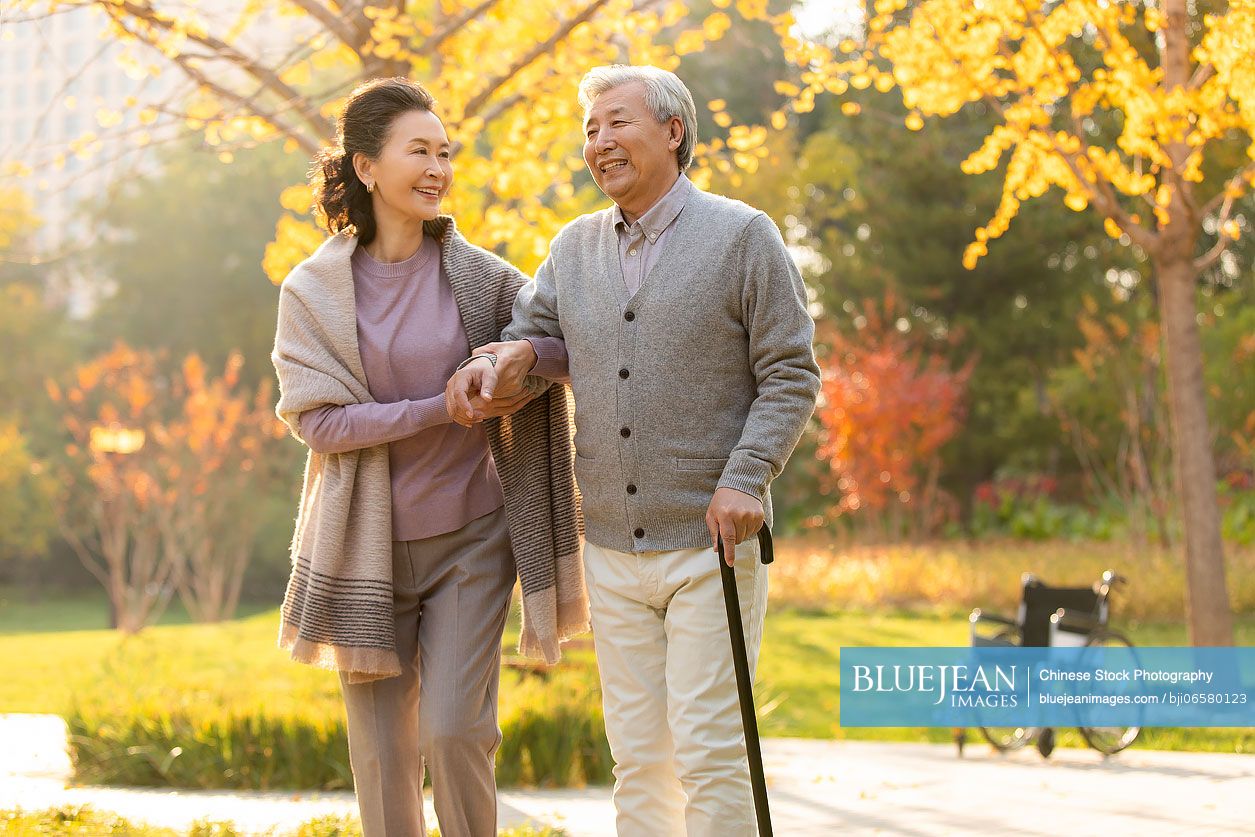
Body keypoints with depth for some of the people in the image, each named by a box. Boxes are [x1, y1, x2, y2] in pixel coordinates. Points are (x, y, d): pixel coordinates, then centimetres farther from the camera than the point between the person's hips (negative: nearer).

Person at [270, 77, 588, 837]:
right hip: (367, 545, 0)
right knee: (382, 752, 5)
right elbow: (318, 421, -9)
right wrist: (445, 409, -17)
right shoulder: (314, 290, -3)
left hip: (469, 539, 0)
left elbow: (568, 343, 5)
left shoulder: (481, 278, -1)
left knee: (453, 731, -10)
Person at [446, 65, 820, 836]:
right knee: (638, 757, 9)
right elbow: (529, 336, 15)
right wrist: (498, 361, -9)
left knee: (709, 751, -7)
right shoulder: (575, 249, 12)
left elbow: (792, 376, -5)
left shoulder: (742, 236, -3)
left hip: (710, 545, -5)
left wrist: (745, 479, -17)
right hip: (613, 551, 5)